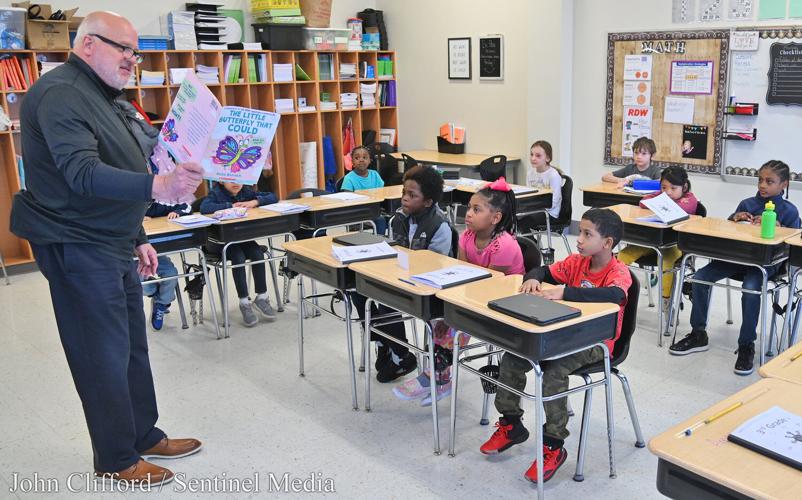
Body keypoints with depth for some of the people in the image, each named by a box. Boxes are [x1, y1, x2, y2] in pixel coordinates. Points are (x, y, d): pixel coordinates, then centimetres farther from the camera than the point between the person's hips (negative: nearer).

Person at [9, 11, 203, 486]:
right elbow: (82, 174, -31)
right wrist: (158, 186, -45)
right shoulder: (59, 94, -17)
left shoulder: (101, 97, 17)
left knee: (134, 345, 16)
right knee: (104, 354, -1)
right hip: (78, 248, -10)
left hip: (113, 246, 10)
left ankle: (145, 436, 31)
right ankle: (117, 459, 15)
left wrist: (138, 237, 21)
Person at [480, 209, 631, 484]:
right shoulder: (576, 262, 4)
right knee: (511, 359, -9)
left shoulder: (619, 272, -16)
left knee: (554, 372, -32)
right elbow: (543, 270, 9)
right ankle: (511, 425, 10)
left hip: (596, 343, -6)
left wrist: (565, 292, -44)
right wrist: (532, 278, -18)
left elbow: (614, 295, -38)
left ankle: (554, 446, -14)